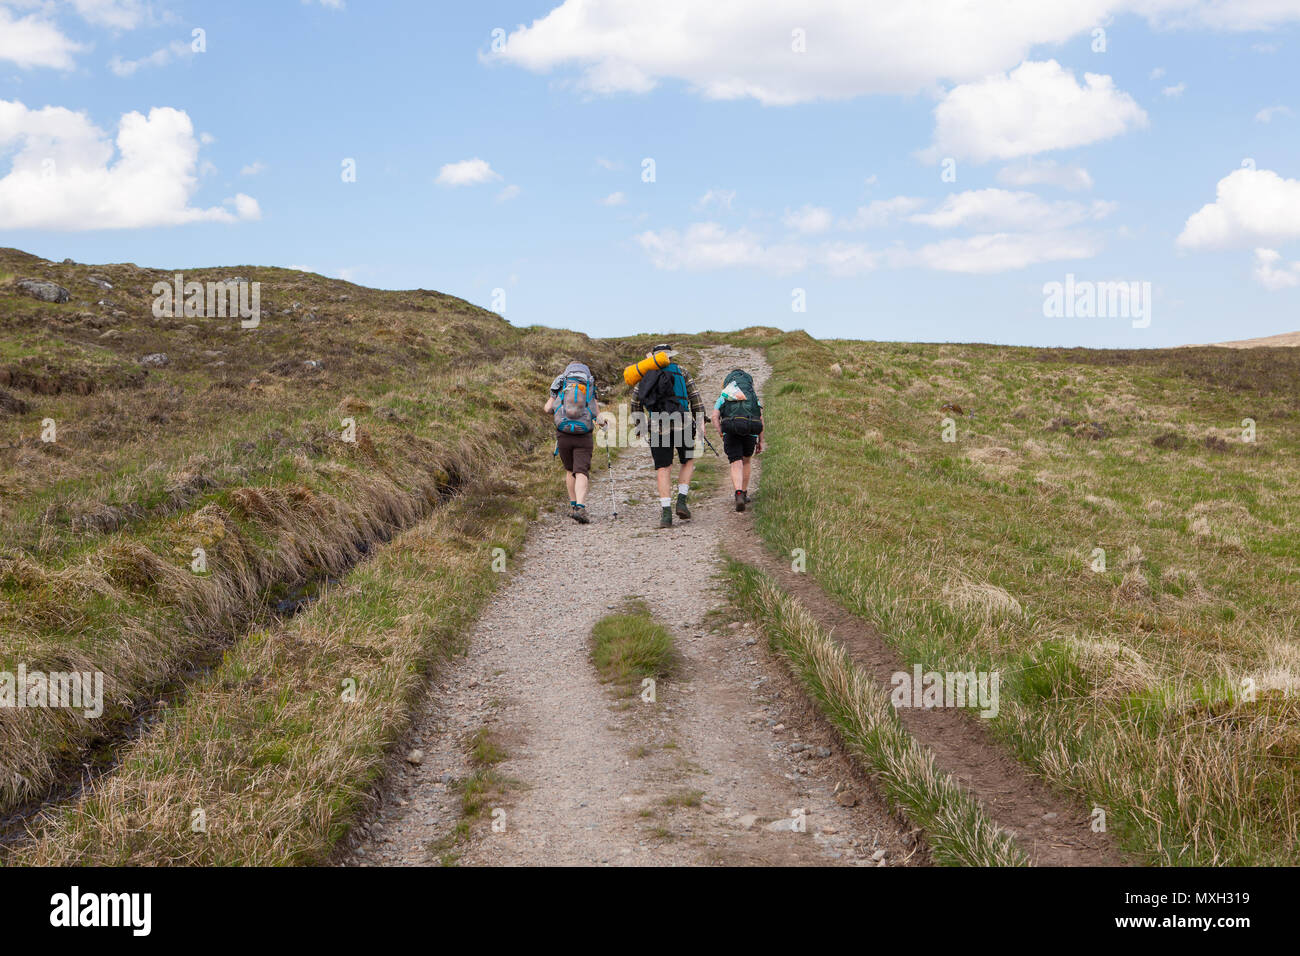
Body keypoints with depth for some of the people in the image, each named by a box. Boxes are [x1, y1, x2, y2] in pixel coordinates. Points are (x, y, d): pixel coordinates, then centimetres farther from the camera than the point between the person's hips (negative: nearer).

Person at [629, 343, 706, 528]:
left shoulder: (647, 375, 15)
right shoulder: (681, 371, 12)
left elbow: (636, 400, 11)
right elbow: (695, 397, 5)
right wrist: (700, 422, 5)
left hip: (658, 425, 1)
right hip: (683, 422, -1)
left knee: (663, 468, 4)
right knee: (688, 461, 20)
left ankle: (666, 513, -5)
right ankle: (682, 501, 5)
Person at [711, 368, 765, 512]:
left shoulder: (722, 397, 25)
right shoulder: (753, 394, 26)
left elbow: (715, 417, 8)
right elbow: (761, 418, 17)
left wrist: (723, 435, 6)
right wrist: (760, 440, 20)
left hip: (730, 431, -1)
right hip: (751, 431, 1)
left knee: (736, 465, -1)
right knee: (747, 460, 24)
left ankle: (739, 495, -24)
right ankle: (744, 493, 30)